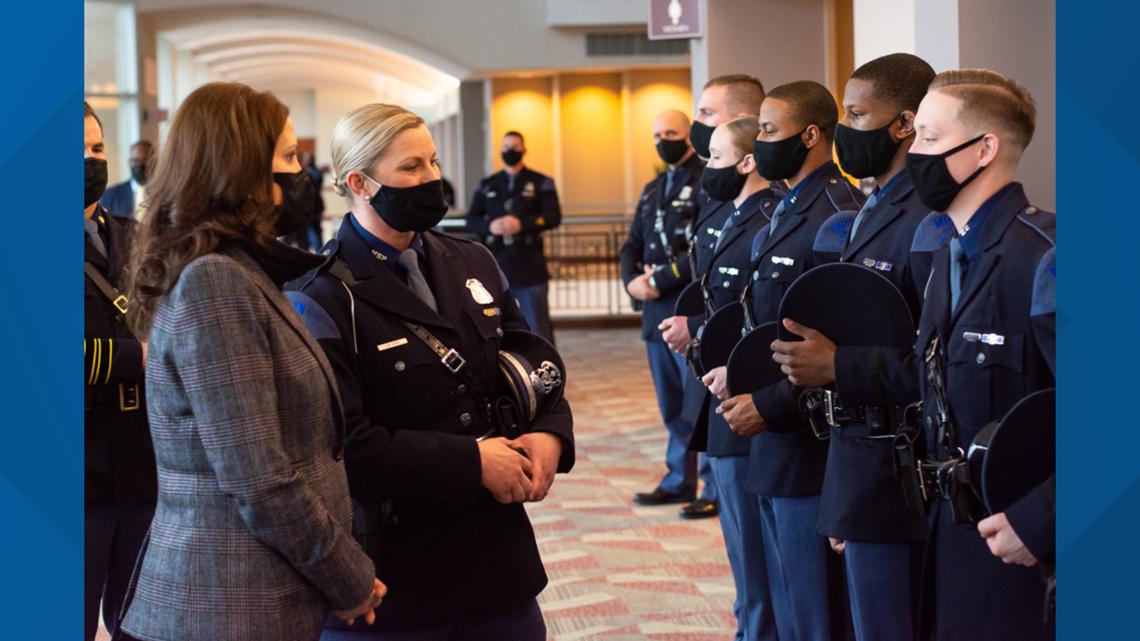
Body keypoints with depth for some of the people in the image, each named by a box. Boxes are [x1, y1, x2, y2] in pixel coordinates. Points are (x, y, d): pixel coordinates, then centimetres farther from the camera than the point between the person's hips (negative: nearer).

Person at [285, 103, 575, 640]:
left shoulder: (472, 264, 9)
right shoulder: (322, 302, -11)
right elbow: (344, 446, -20)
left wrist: (549, 435, -7)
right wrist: (472, 462, -20)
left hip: (495, 551, 6)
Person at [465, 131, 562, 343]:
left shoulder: (541, 183, 5)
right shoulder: (486, 185, 13)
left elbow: (553, 216, -7)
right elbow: (471, 220, 9)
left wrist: (521, 224, -22)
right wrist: (489, 226, -14)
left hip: (530, 268, -3)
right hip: (495, 267, 3)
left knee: (539, 329, -3)